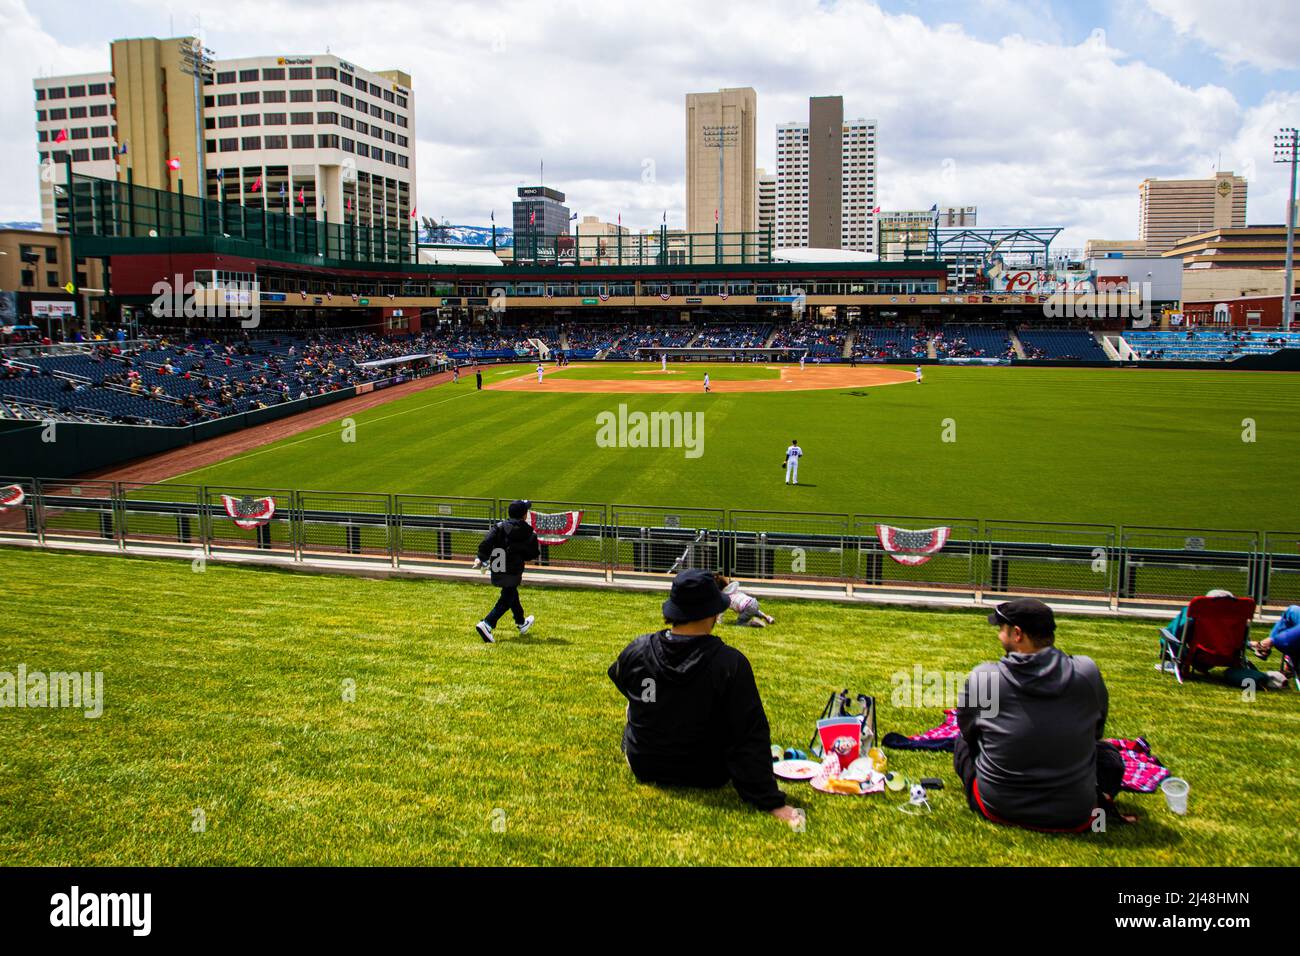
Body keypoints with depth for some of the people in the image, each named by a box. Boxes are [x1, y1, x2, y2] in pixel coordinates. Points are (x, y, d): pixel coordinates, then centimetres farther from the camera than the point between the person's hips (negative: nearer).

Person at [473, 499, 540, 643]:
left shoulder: (499, 527, -3)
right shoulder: (529, 533, -6)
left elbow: (486, 542, -15)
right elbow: (534, 554, 2)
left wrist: (481, 558, -13)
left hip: (496, 570, 5)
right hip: (513, 572, -5)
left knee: (512, 595, 24)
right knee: (506, 601, 1)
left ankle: (521, 623, 42)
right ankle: (486, 624, -19)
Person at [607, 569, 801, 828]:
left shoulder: (637, 650, -17)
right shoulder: (731, 664, -27)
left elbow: (618, 678, 9)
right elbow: (751, 738, -25)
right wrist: (770, 801, -20)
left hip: (643, 768, 2)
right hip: (706, 777, -2)